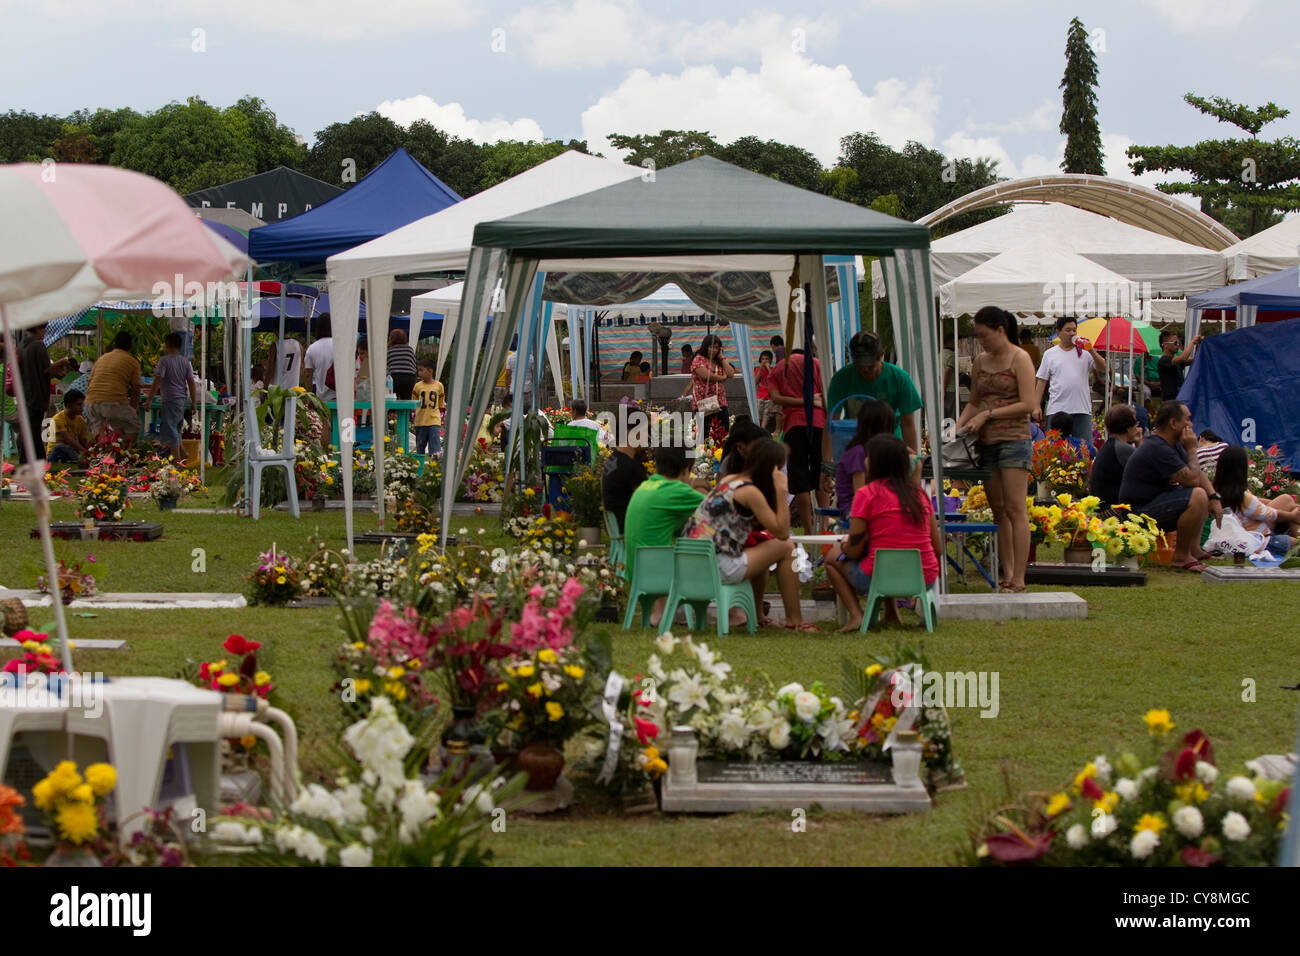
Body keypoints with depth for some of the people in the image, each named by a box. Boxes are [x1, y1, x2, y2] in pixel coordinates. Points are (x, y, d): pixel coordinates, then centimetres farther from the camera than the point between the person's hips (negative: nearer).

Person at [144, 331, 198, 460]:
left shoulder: (164, 360, -9)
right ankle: (182, 451, 14)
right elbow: (191, 382, 7)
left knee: (169, 429, -4)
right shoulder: (184, 361, 9)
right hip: (183, 400, 7)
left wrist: (149, 399, -9)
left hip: (170, 400, -7)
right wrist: (194, 402, 10)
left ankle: (177, 459, -8)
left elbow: (157, 381, -13)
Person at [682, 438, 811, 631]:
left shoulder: (729, 480, 13)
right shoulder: (750, 492, -12)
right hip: (716, 568, -9)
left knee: (760, 551, 31)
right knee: (786, 548, 2)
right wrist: (781, 490, -10)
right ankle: (794, 621, 9)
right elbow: (782, 532, -10)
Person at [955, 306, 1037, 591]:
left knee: (1015, 510, -9)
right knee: (998, 511, 7)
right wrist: (958, 427, 4)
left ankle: (1019, 579, -10)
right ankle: (1006, 575, 10)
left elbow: (1028, 404, -11)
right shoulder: (981, 362, 15)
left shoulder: (1020, 359, -4)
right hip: (986, 442, 7)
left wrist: (988, 414, -13)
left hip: (1013, 439, -7)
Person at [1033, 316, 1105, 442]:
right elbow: (1042, 380, 8)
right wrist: (1037, 405, 1)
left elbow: (1103, 369, 1)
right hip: (1057, 409, 0)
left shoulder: (1084, 352, 10)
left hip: (1082, 409, 0)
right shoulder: (1050, 354, 10)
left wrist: (1092, 351, -13)